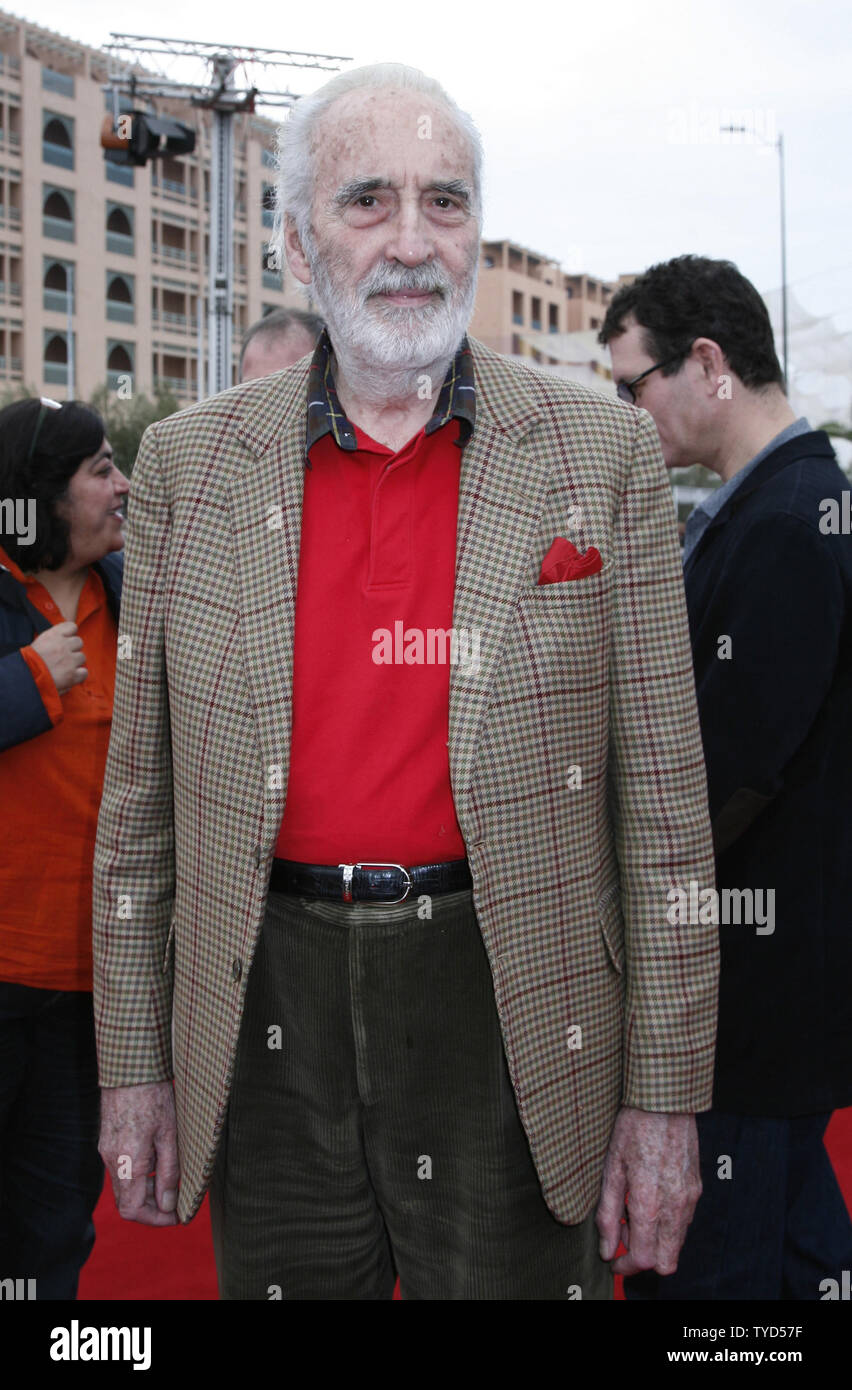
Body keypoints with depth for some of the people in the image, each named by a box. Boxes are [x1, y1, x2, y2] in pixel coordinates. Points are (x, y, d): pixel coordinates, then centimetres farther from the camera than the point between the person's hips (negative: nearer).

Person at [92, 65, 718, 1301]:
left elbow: (662, 792, -1)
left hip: (511, 1013, -1)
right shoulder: (190, 462, 3)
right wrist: (135, 1063, 6)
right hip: (271, 1016, 2)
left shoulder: (602, 452, -1)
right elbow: (143, 792, 7)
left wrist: (665, 1095, -3)